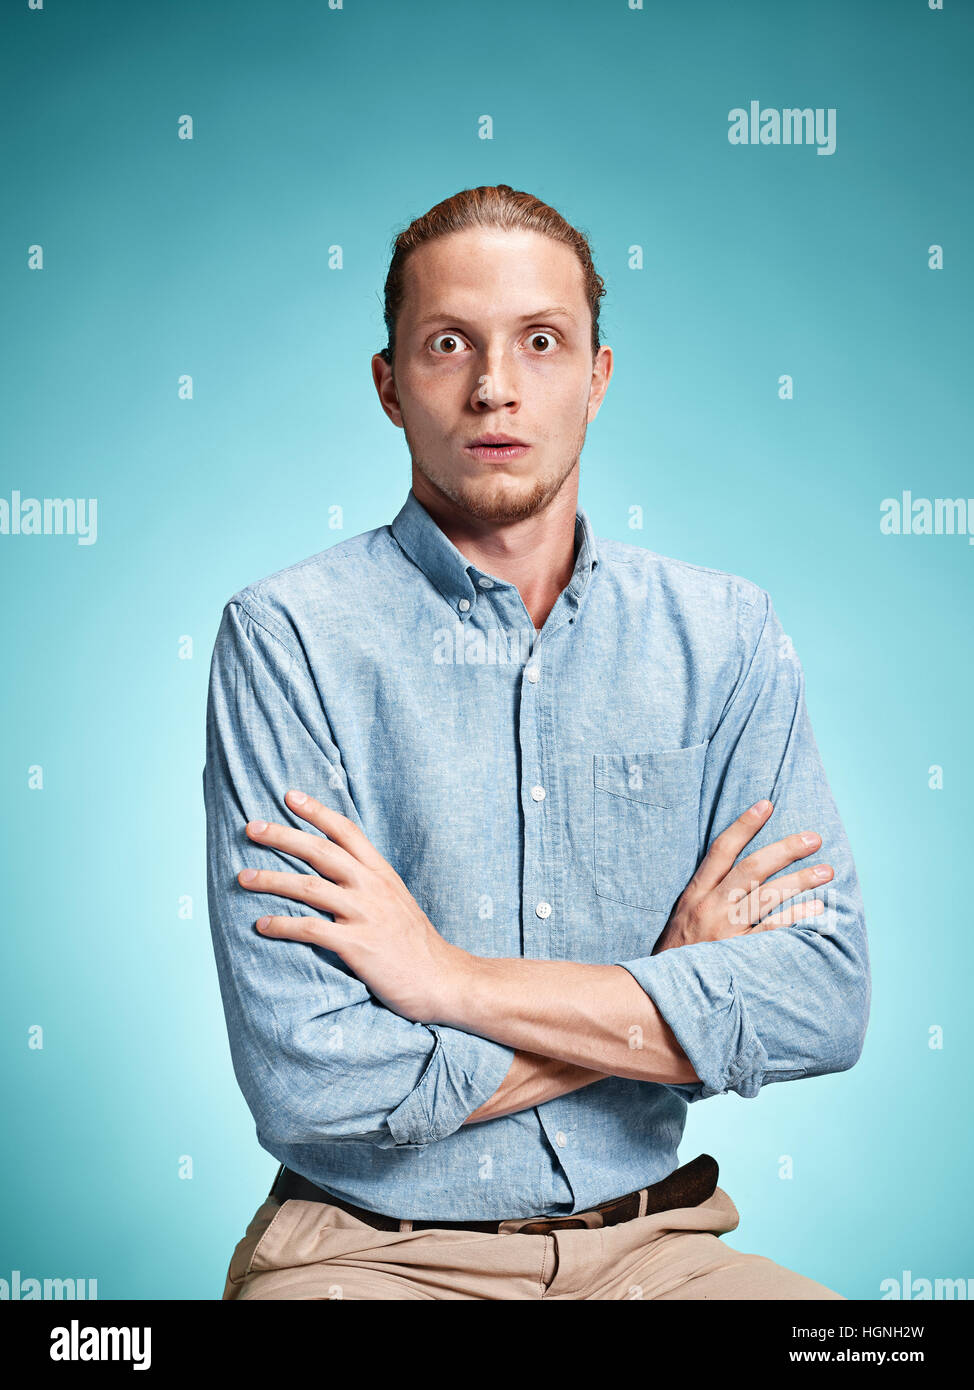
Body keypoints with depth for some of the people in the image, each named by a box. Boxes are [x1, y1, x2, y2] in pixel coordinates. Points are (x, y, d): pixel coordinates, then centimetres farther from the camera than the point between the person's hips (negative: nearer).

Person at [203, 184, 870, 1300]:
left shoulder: (723, 633, 0)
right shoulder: (287, 637, -10)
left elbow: (829, 1000, -9)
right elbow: (303, 1081, -17)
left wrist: (453, 978, -17)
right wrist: (677, 998, -11)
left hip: (650, 1239, 2)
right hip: (370, 1247, -2)